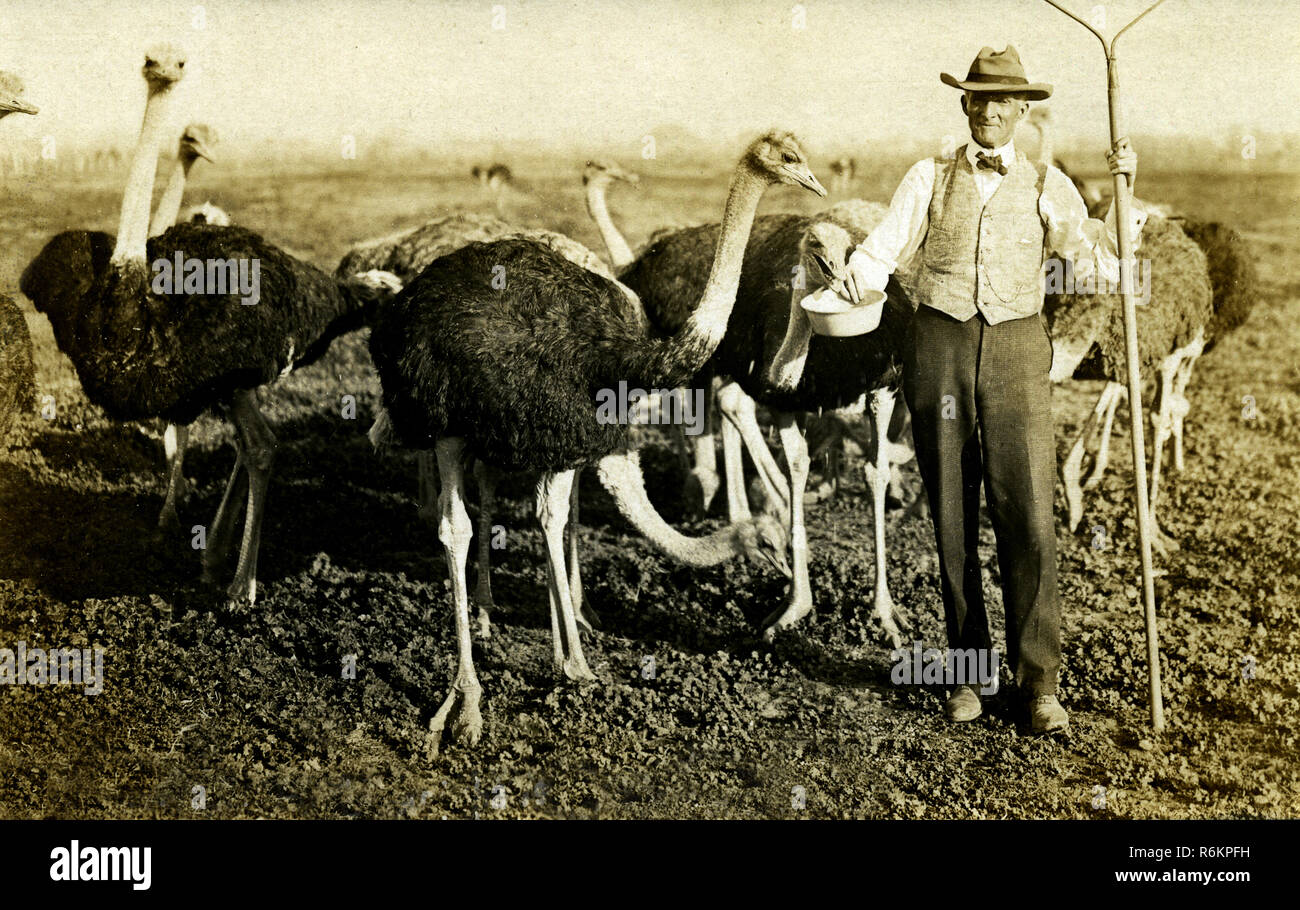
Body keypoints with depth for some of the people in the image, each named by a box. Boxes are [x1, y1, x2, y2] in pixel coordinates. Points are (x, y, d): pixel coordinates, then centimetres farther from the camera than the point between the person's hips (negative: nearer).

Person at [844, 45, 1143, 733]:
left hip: (1016, 351, -1)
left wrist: (1121, 192, -6)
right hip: (938, 347, 1)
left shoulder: (1046, 186, 8)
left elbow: (1099, 264, 1)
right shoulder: (930, 179, 9)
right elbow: (881, 254, 5)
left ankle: (1039, 681, -3)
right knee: (952, 518, 4)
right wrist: (844, 287, -13)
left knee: (1028, 516, -9)